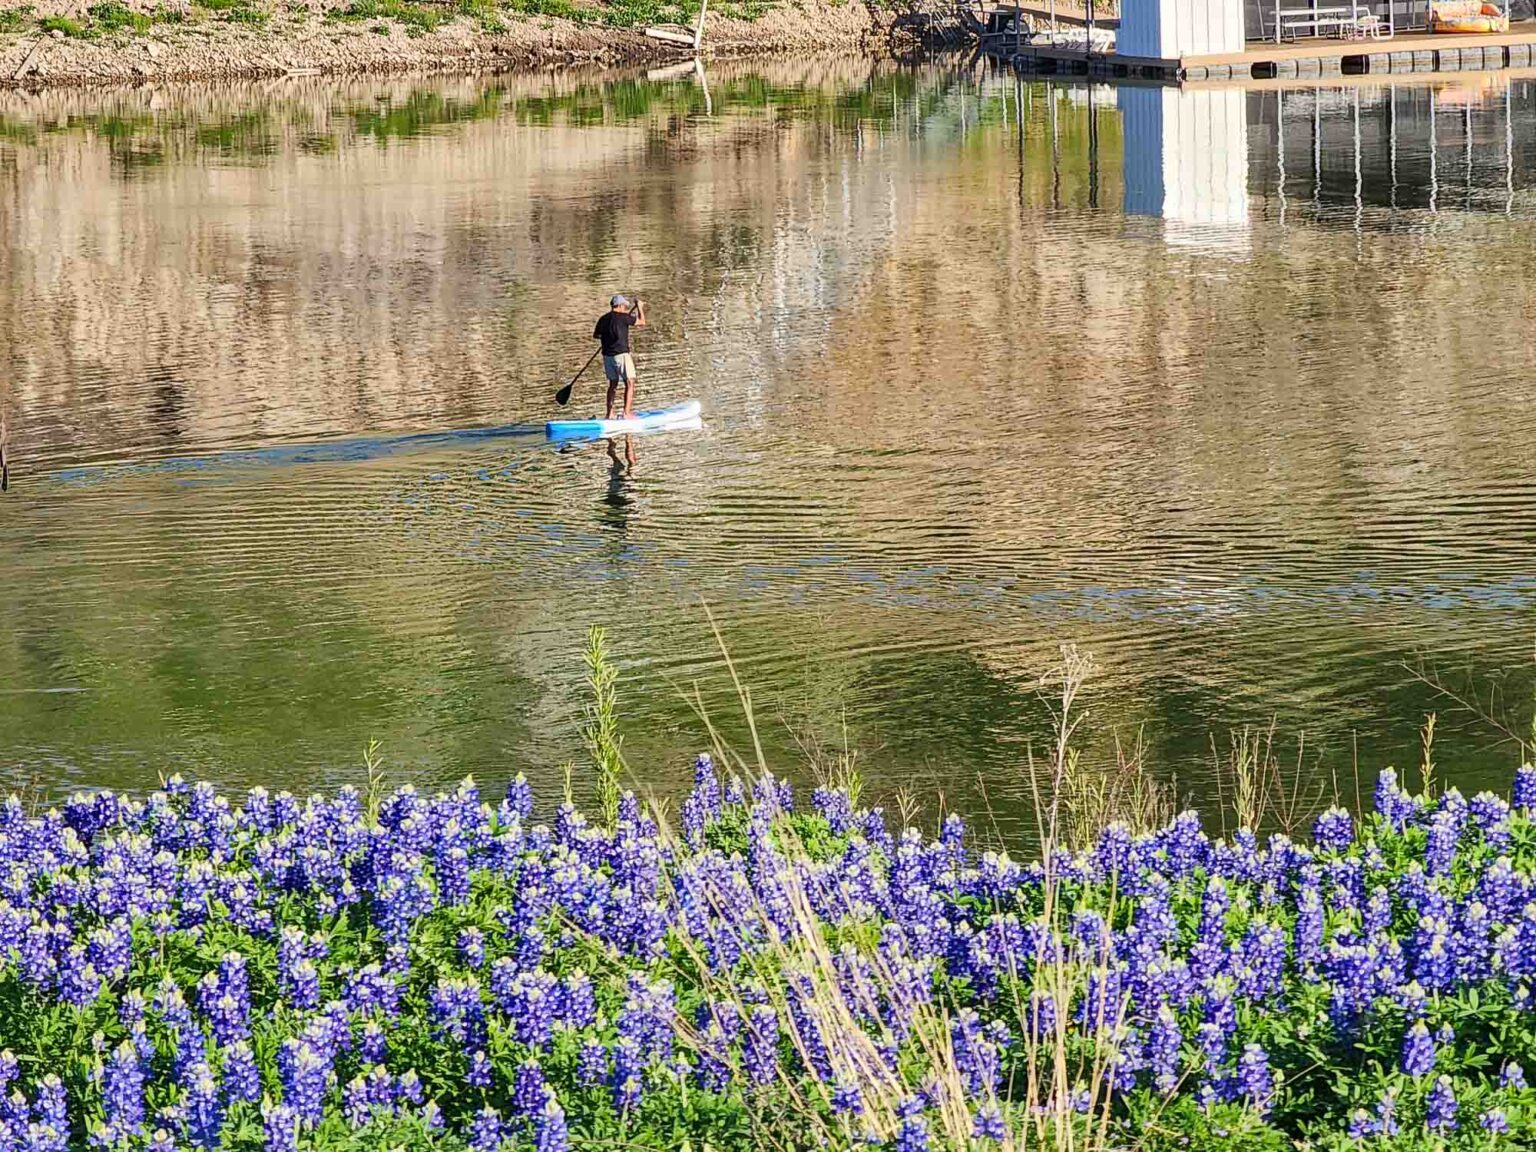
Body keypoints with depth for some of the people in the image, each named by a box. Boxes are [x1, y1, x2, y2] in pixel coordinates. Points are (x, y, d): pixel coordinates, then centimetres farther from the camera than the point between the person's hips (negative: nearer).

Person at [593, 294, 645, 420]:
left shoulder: (603, 319, 7)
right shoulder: (623, 317, -11)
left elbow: (596, 335, 20)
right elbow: (641, 322, 0)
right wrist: (640, 308, 14)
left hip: (607, 356, 7)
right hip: (621, 354, -7)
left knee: (613, 384, 17)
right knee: (629, 383, -2)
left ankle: (609, 414, 17)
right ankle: (627, 413, -10)